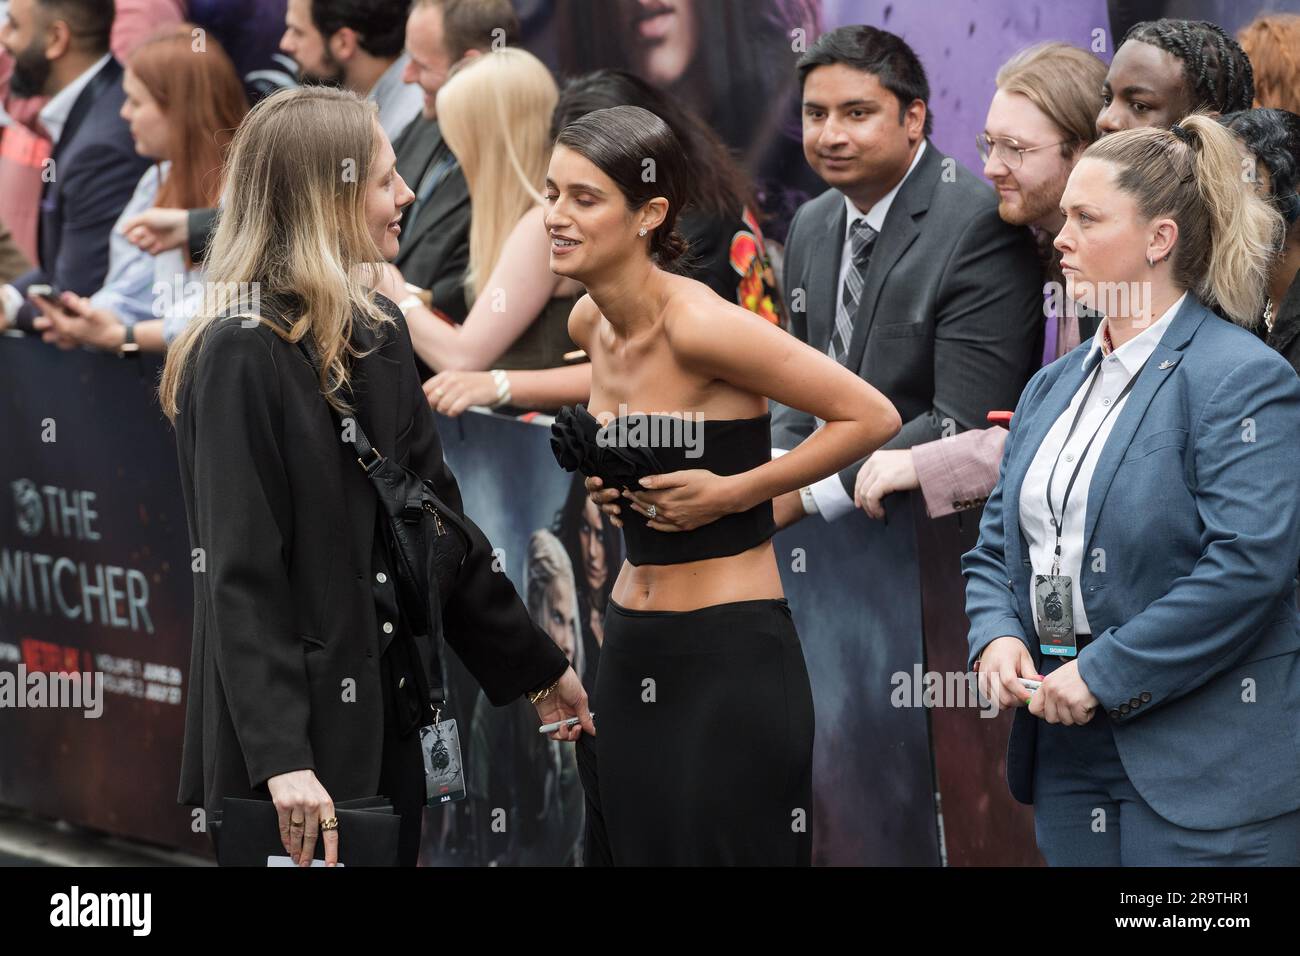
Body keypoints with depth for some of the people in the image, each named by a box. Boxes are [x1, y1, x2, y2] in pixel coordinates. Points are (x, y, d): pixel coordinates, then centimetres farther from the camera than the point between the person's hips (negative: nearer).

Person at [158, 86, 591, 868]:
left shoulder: (379, 335, 9)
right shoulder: (241, 355, -15)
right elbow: (240, 577, -19)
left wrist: (539, 666, 18)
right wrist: (282, 760, -26)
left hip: (386, 715, 8)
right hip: (296, 724, -8)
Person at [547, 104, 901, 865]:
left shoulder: (700, 325, -19)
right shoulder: (589, 323, 4)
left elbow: (872, 416, -18)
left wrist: (734, 492, -16)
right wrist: (609, 477, 8)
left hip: (732, 657, -8)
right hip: (631, 650, 8)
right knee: (628, 849, 12)